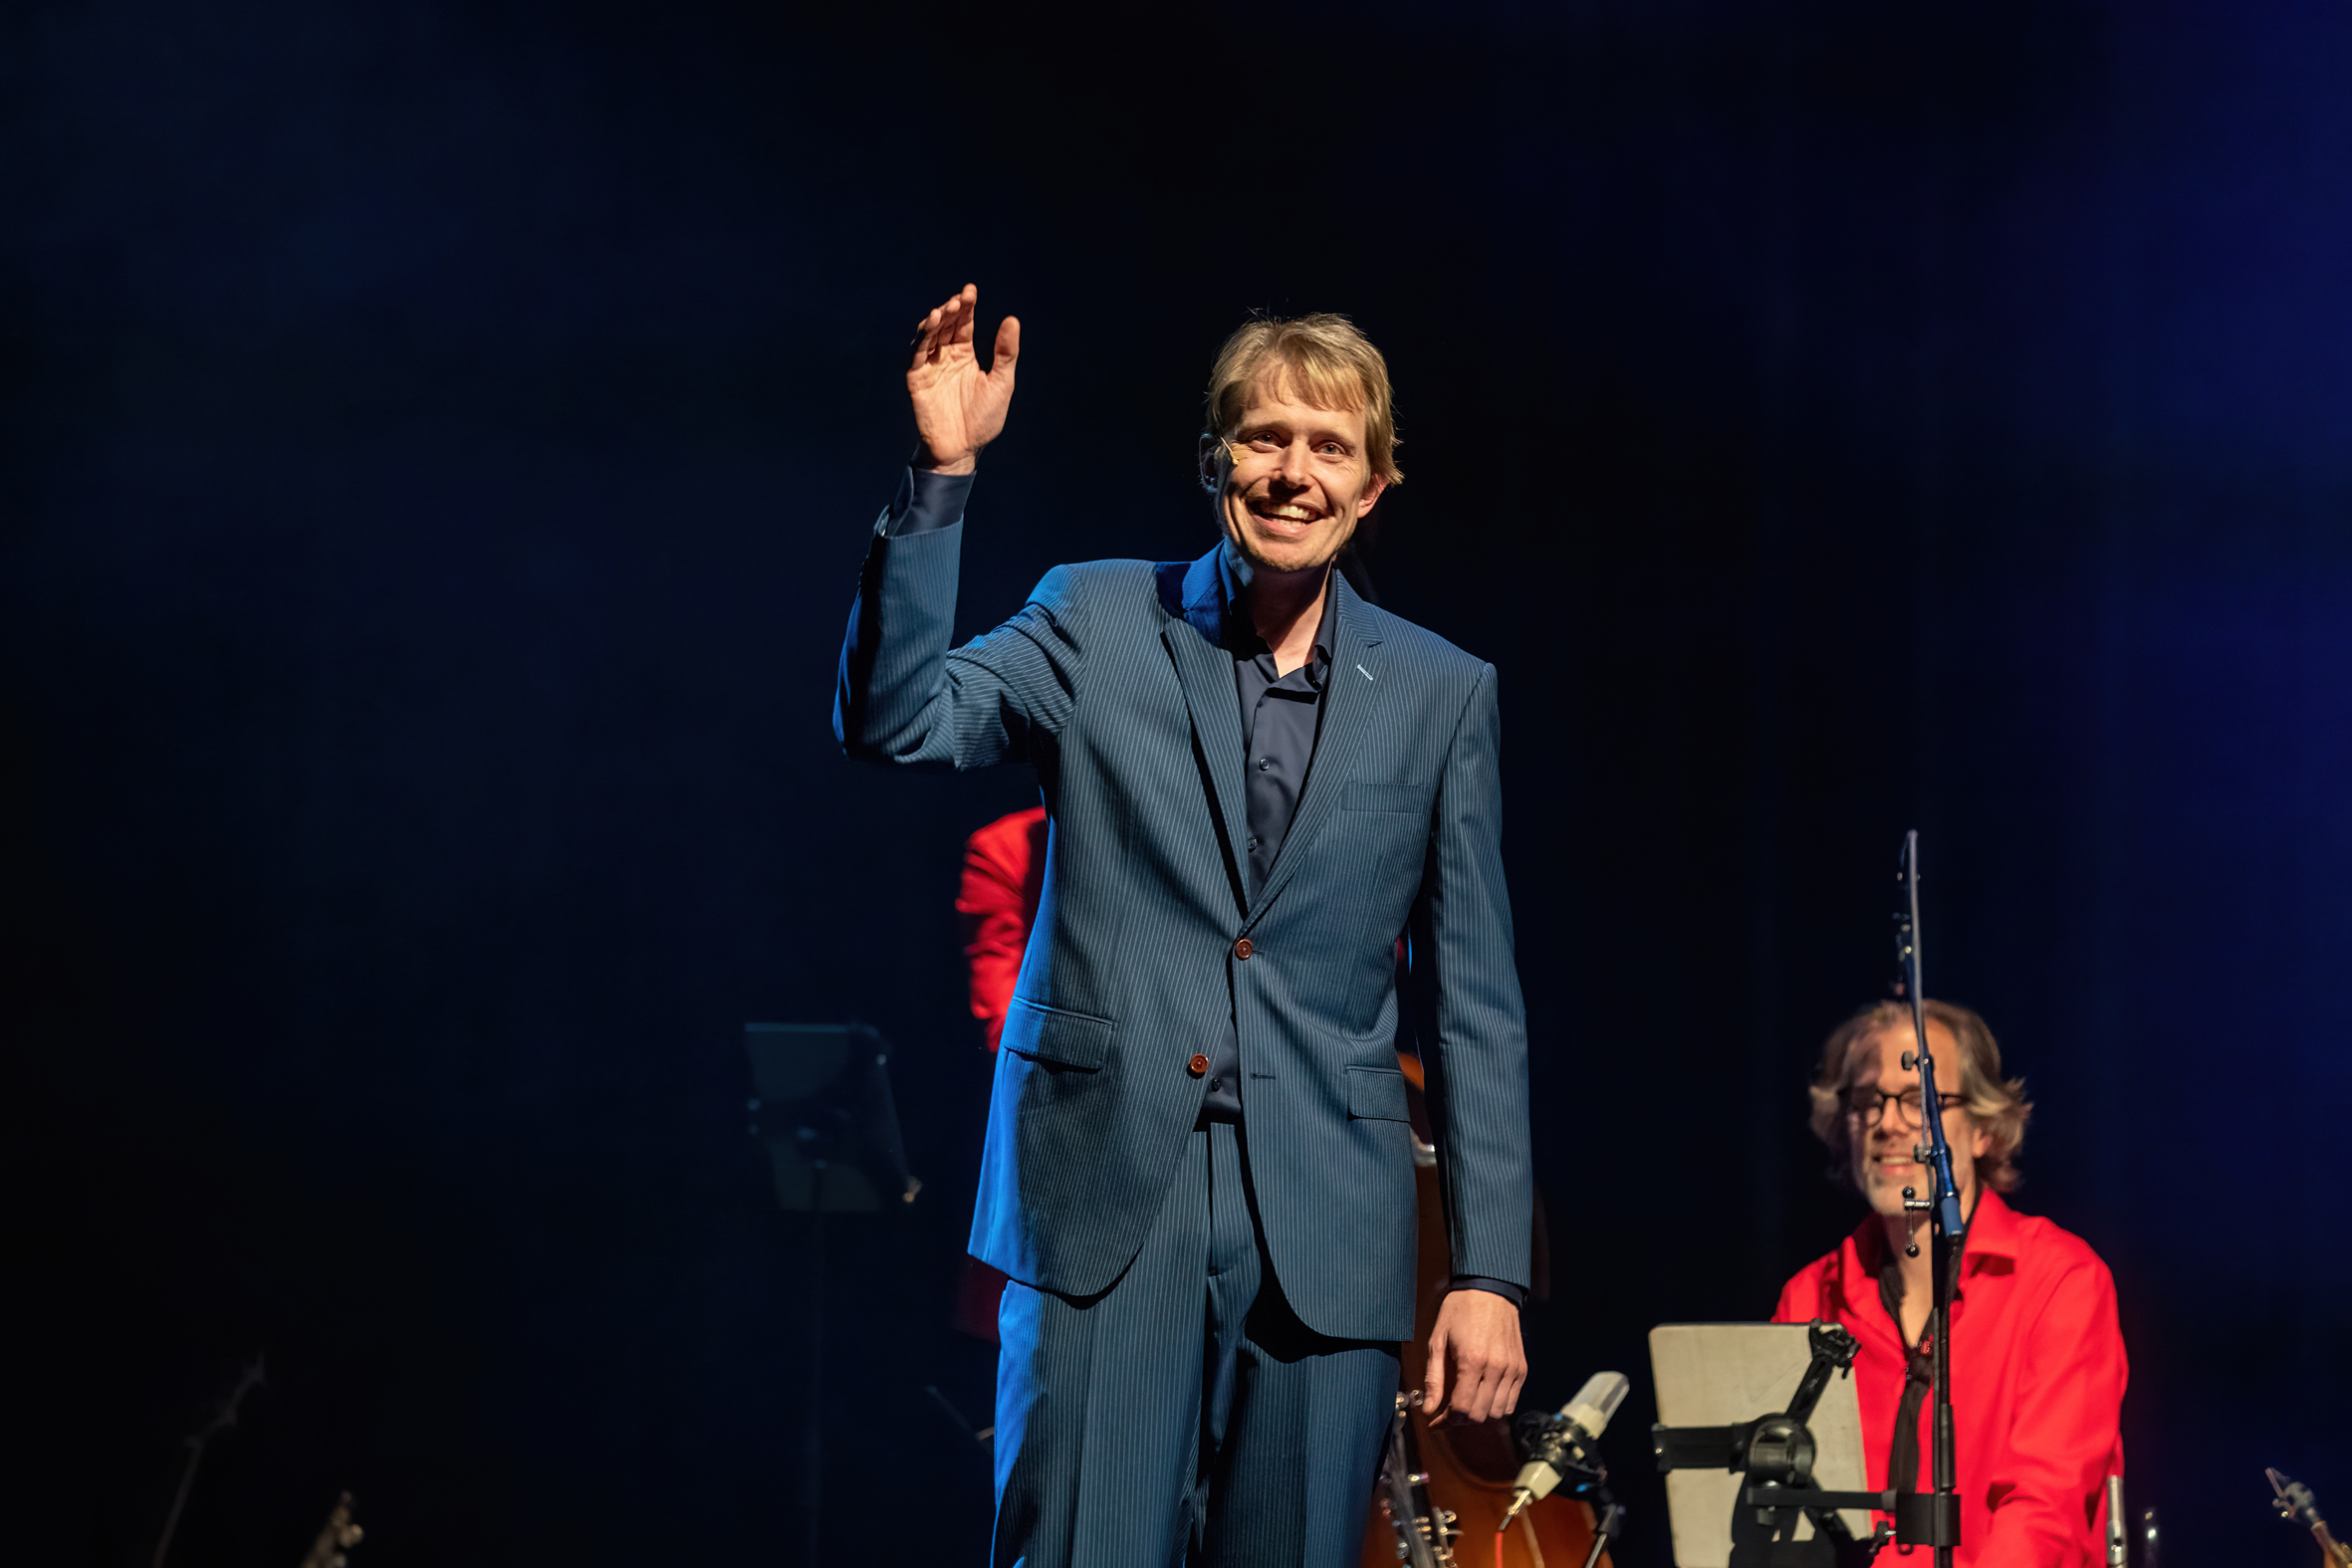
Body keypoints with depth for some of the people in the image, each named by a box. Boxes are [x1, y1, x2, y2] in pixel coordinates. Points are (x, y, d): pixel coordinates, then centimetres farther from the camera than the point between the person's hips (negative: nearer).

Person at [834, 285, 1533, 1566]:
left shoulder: (1441, 694, 9)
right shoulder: (1095, 623, 7)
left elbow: (1475, 1004, 9)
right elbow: (892, 726, -9)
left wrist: (1490, 1275, 3)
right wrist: (944, 474, -15)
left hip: (1322, 1236, 2)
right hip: (1106, 1209, -1)